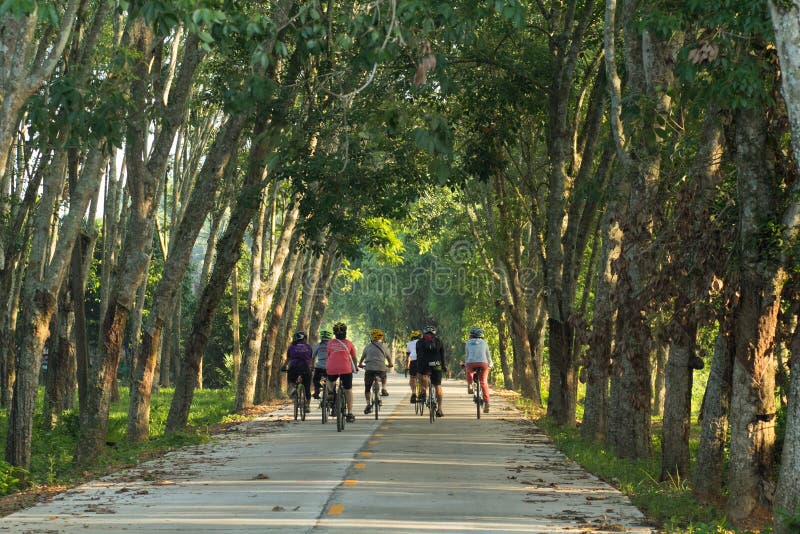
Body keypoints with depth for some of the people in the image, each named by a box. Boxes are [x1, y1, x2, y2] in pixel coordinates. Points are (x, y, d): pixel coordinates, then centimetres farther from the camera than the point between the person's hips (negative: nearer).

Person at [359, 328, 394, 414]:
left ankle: (369, 404, -6)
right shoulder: (383, 347, 12)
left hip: (369, 368, -1)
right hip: (381, 368, 1)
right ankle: (383, 389, 15)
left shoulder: (368, 347, 13)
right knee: (384, 377, 36)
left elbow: (362, 357, 25)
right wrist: (390, 364, 44)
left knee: (367, 388, 8)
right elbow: (389, 358, 23)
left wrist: (360, 364, 45)